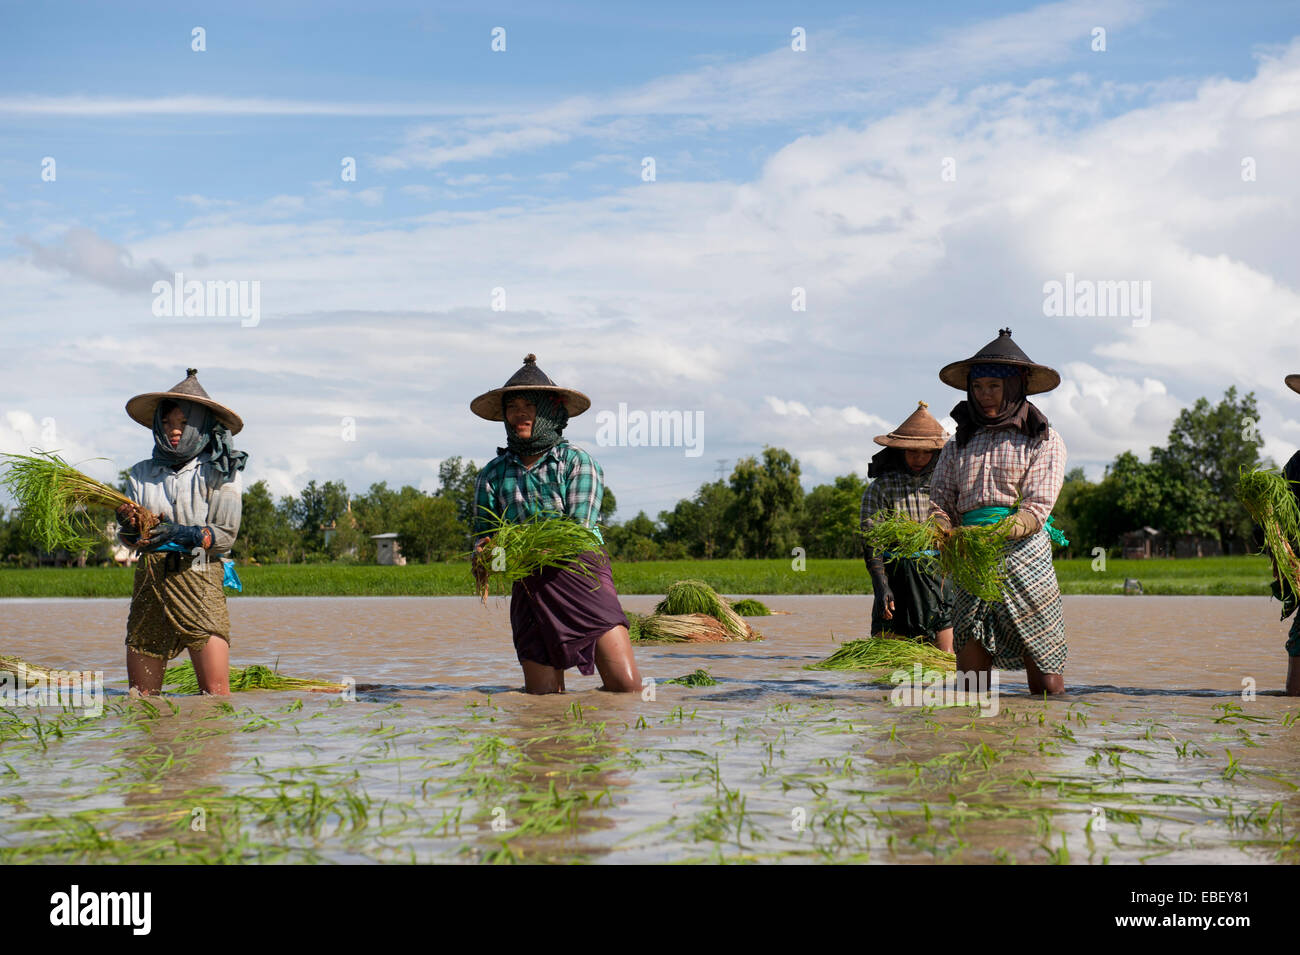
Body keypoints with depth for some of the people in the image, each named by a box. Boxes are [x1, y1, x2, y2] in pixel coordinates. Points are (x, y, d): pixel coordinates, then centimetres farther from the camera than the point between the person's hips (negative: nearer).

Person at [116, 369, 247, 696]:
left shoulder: (220, 472, 2)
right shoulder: (142, 473, 13)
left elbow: (226, 534, -4)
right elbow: (129, 540, 13)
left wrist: (182, 533, -20)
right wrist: (129, 525, -10)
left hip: (199, 582, -4)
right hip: (149, 582, 4)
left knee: (216, 693, -11)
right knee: (140, 696, 3)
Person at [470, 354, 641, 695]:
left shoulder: (578, 462, 0)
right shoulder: (494, 473, 10)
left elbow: (580, 529, -10)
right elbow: (481, 533, 9)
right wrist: (485, 552, -17)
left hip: (583, 578, -2)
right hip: (531, 590, 3)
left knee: (626, 687, -11)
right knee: (543, 698, 0)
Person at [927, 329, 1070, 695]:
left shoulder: (1044, 441, 6)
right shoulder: (959, 445, 18)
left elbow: (1037, 508, -5)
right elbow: (940, 499, 11)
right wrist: (942, 530, -13)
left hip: (1025, 554, -3)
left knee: (1046, 684, -3)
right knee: (969, 672, -5)